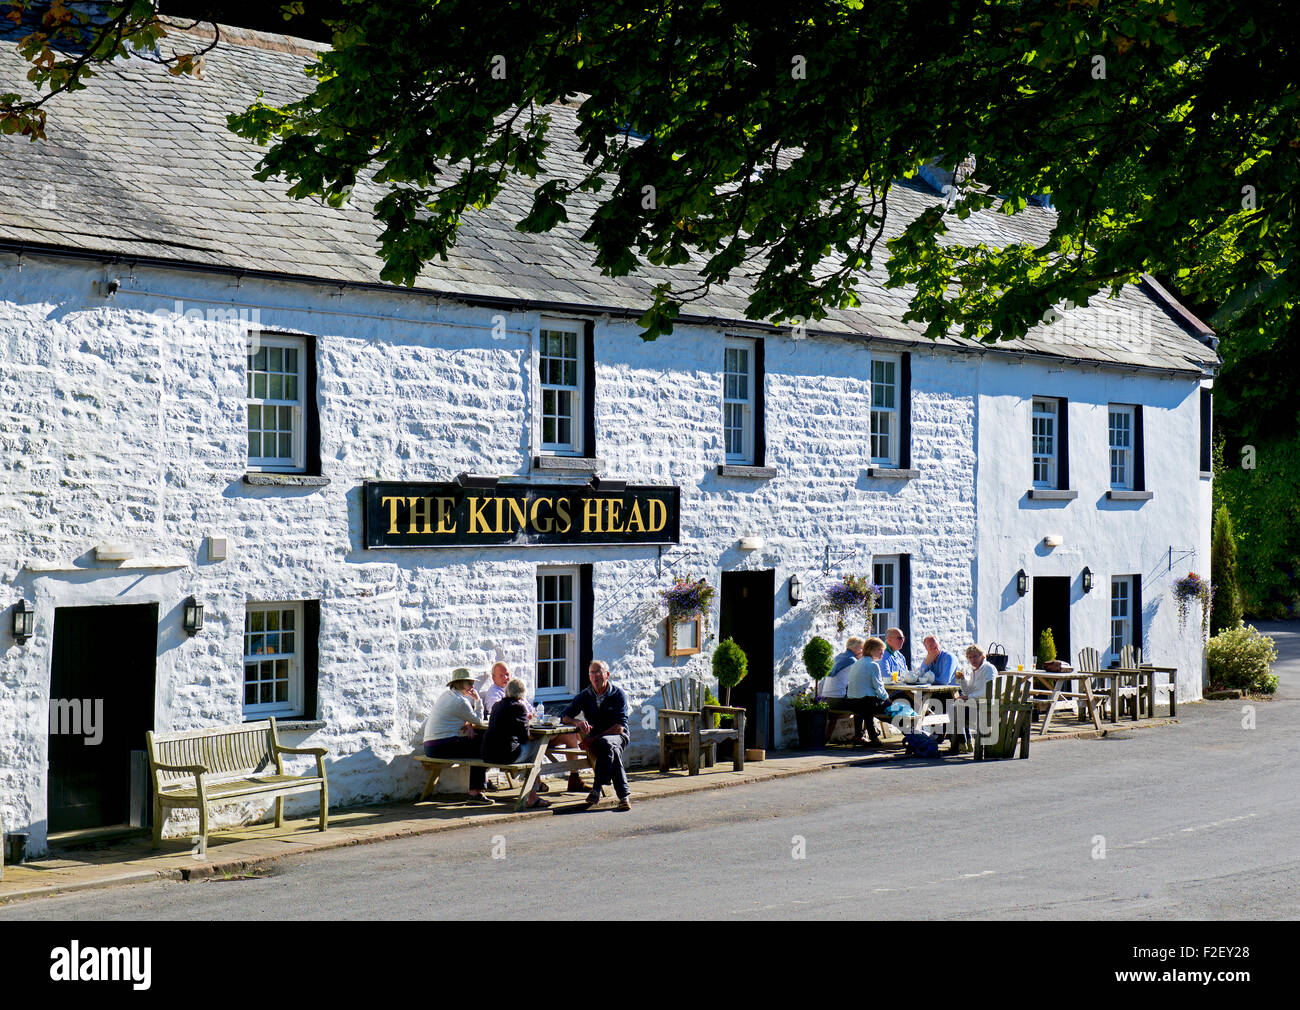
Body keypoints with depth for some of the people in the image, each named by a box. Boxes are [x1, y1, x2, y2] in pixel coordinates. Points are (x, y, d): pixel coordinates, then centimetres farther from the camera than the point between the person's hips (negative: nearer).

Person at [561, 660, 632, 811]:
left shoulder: (618, 694, -1)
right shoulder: (585, 695, 9)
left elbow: (619, 727, -10)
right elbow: (564, 717, 4)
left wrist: (594, 739, -18)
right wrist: (578, 722, -20)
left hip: (617, 737, -2)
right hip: (594, 741, 2)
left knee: (607, 743, -40)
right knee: (611, 749, -36)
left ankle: (597, 789, -38)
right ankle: (624, 795, -42)